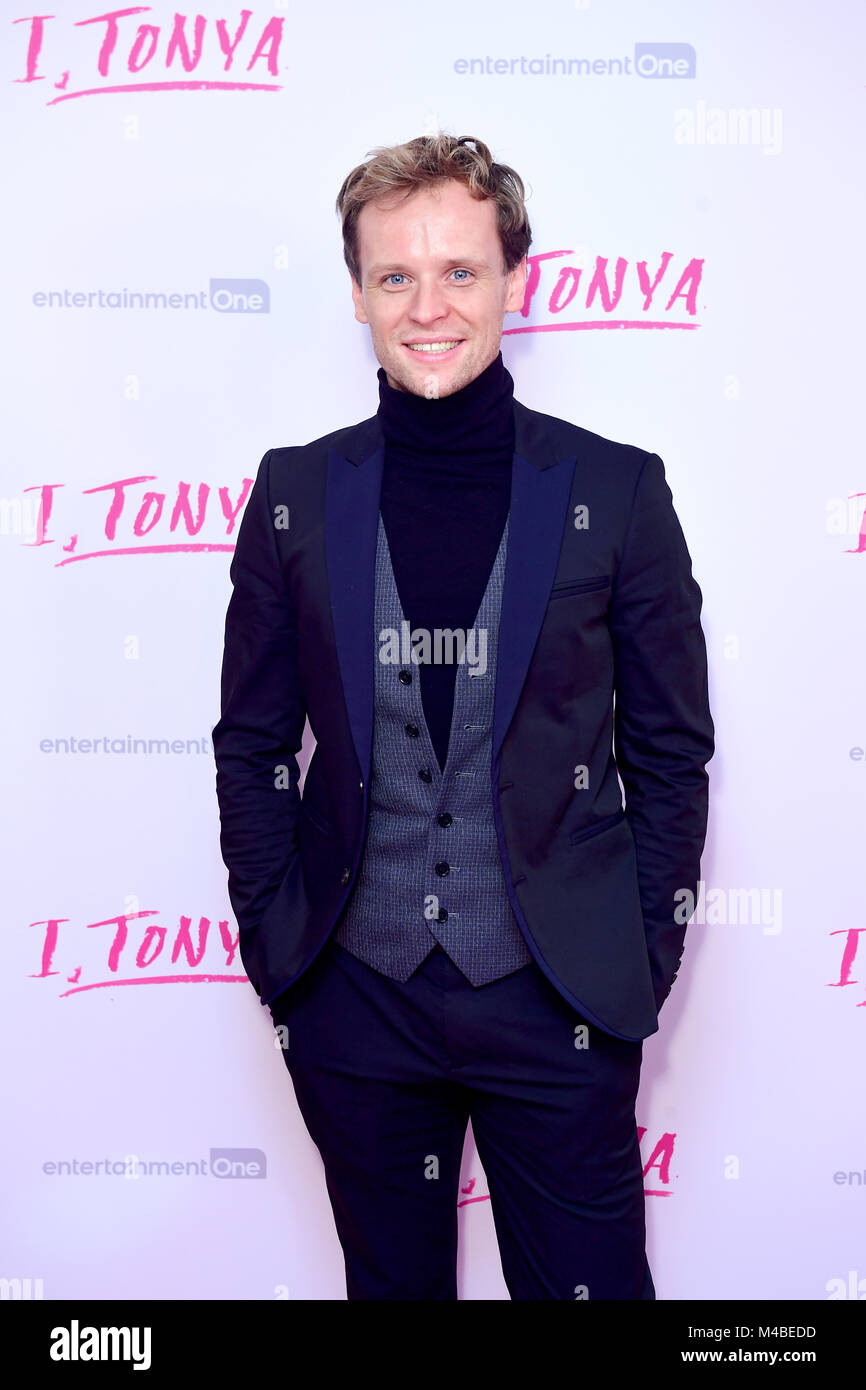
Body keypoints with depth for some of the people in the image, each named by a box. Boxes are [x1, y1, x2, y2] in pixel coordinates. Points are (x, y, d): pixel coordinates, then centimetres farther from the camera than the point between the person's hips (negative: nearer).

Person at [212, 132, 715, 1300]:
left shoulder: (617, 490, -5)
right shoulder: (296, 492, -1)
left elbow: (670, 754, 0)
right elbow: (252, 746, 4)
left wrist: (642, 969, -2)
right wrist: (273, 953, 2)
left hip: (559, 997, -1)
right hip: (354, 996, 2)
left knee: (588, 1282, 12)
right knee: (391, 1282, 19)